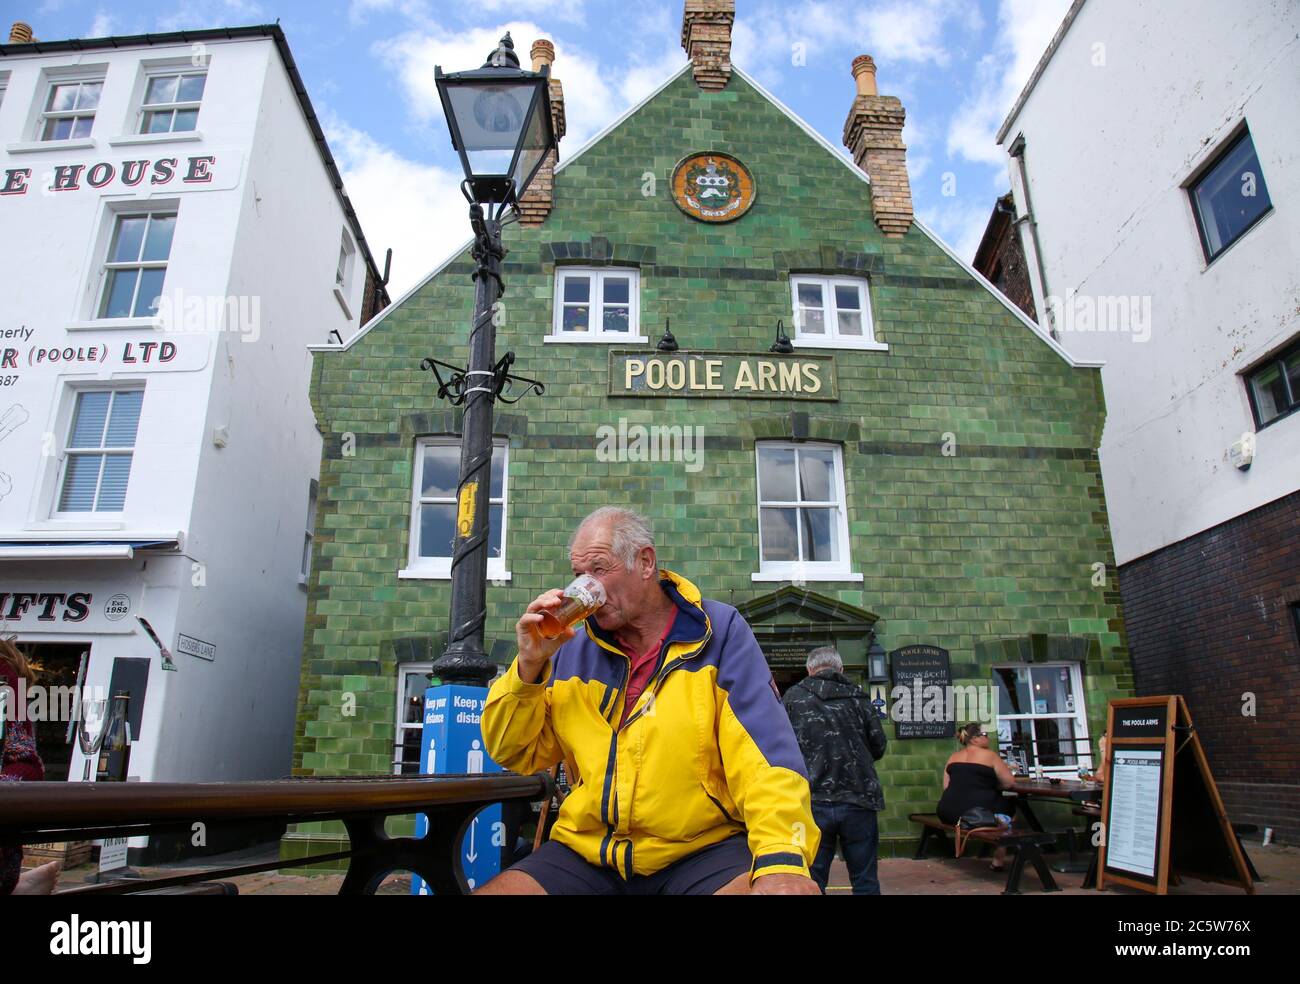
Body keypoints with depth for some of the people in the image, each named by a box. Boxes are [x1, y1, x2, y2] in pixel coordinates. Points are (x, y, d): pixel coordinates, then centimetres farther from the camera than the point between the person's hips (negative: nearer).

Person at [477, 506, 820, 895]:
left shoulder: (719, 631, -2)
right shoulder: (572, 646, 8)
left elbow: (766, 752, -11)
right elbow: (514, 754, 8)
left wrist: (782, 858, -27)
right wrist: (529, 666, -8)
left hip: (703, 850, -3)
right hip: (587, 853, 4)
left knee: (783, 885, -31)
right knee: (496, 889, -20)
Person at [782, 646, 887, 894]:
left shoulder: (794, 696, 1)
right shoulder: (858, 696, 5)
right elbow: (879, 746, 8)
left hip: (812, 801, -1)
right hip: (858, 799, 1)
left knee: (812, 882, 7)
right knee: (865, 881, 11)